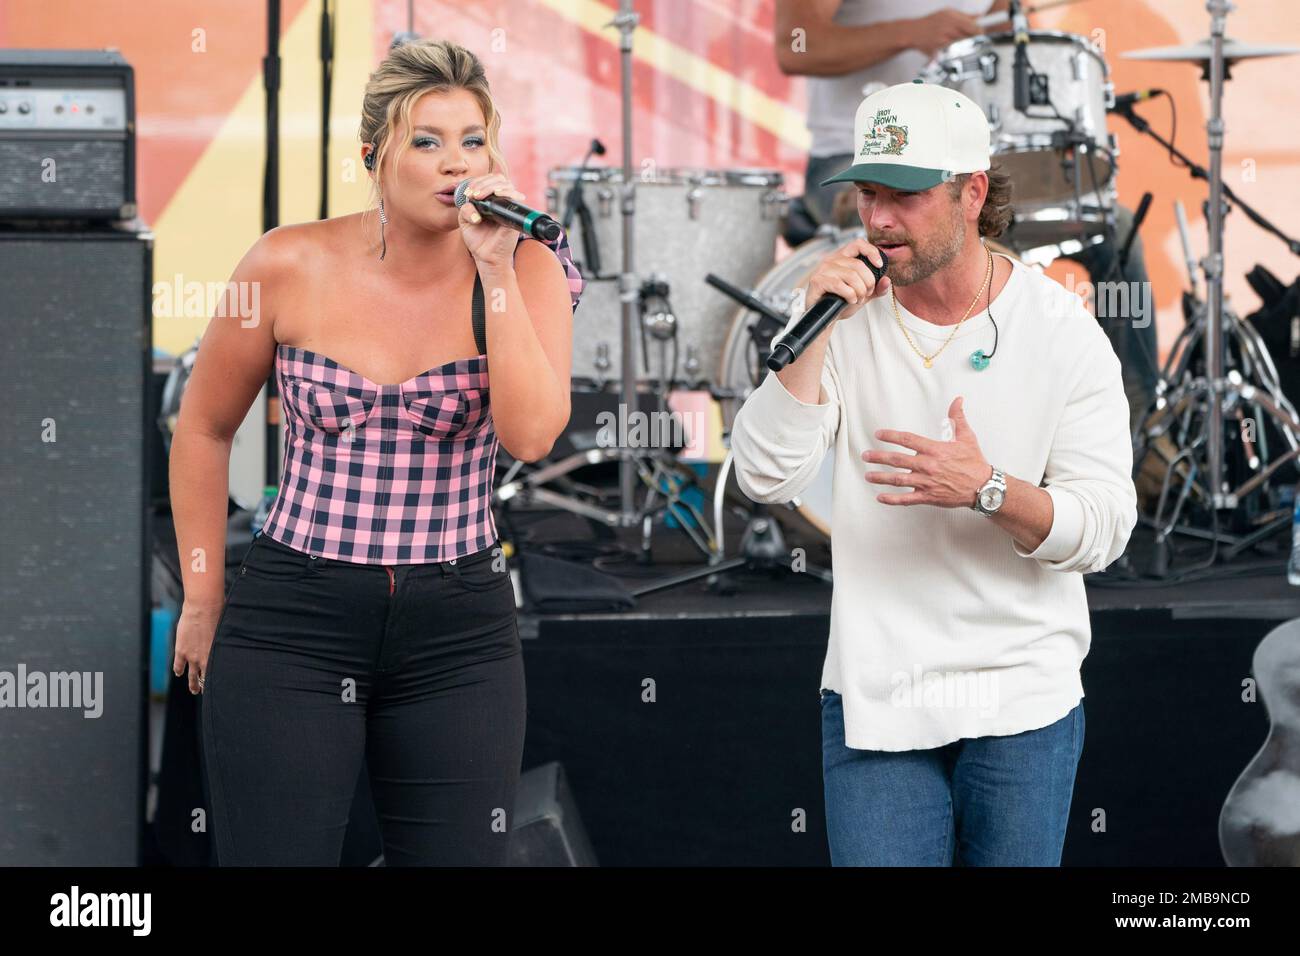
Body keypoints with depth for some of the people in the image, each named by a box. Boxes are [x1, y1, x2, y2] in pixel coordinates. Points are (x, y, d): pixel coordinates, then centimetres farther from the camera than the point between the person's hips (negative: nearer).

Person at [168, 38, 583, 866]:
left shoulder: (525, 270, -3)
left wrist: (496, 272, -20)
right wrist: (203, 601, 10)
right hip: (292, 624, -1)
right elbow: (204, 431, 8)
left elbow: (531, 434, -18)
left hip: (458, 636, 1)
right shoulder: (290, 268, -5)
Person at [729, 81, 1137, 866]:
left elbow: (1105, 530, -10)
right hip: (873, 696, 1)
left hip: (1024, 696, -1)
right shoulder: (850, 319, 0)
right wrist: (816, 332, -19)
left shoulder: (1062, 330, -5)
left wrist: (987, 489, -28)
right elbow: (767, 479, -11)